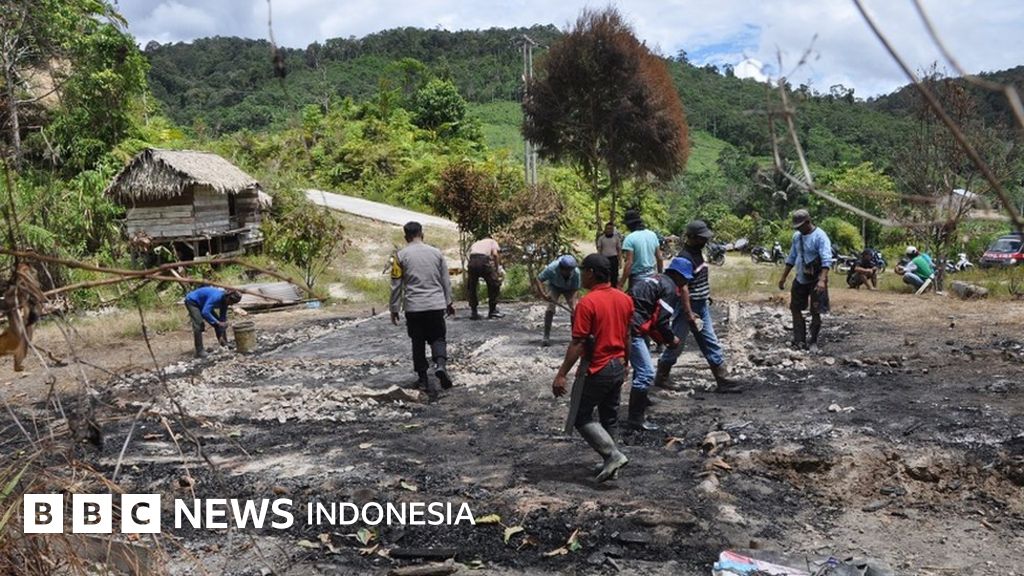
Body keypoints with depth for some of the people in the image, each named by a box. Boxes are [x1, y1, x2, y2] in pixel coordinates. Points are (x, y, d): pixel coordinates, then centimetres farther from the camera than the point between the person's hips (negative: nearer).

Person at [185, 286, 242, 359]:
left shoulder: (225, 301, -12)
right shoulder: (216, 297, -37)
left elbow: (223, 318, -3)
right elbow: (205, 312, -43)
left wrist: (221, 336, -5)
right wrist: (218, 322, -38)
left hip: (202, 303, 8)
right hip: (192, 301, -8)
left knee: (217, 323, 5)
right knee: (199, 324, -23)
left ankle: (225, 345, 18)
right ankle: (199, 352, -19)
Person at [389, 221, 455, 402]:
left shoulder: (401, 255, -2)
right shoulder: (436, 253, 3)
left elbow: (396, 285, 0)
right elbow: (446, 281, 9)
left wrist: (394, 309, 8)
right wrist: (448, 302, 20)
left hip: (413, 307, -1)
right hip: (436, 305, 1)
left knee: (418, 342, 11)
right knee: (438, 338, 11)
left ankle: (423, 378, 13)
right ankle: (440, 364, -14)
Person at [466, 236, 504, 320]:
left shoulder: (475, 244, 38)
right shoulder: (492, 242, 27)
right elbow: (495, 254, 5)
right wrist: (497, 268, 12)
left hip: (472, 261, 4)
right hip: (484, 261, -3)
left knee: (471, 288, 18)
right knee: (494, 285, 13)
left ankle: (473, 312, 18)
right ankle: (493, 310, 13)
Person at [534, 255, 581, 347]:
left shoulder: (576, 272, -34)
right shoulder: (552, 268, -37)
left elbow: (574, 290, -26)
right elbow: (537, 280, -31)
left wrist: (573, 304, -37)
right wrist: (543, 294, -43)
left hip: (569, 289, 1)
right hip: (554, 286, -1)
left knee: (574, 310, -12)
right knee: (550, 308, -18)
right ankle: (546, 337, -12)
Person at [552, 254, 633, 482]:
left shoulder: (587, 303, -18)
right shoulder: (625, 300, 4)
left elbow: (578, 344, -20)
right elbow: (627, 337, 13)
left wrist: (561, 374, -16)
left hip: (598, 369, -7)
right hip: (618, 367, 8)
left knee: (581, 417, 4)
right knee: (609, 418, 18)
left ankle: (613, 455, -5)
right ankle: (609, 463, 24)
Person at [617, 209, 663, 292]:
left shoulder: (630, 238, -13)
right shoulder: (653, 235, 5)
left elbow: (629, 263, -18)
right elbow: (659, 258, 9)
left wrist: (621, 283, -16)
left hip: (637, 278, -6)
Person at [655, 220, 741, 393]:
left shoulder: (698, 252, 8)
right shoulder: (684, 258, -21)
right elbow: (682, 288, -24)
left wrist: (707, 299, 21)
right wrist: (689, 314, -25)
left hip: (702, 307, 9)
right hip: (687, 307, -9)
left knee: (711, 344, 8)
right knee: (675, 344, 4)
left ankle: (723, 381, 12)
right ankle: (661, 378, 20)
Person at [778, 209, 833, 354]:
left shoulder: (820, 236, -16)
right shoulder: (797, 236, 7)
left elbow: (826, 260, -24)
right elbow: (791, 258, 17)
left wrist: (822, 280, -35)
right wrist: (783, 277, 16)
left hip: (815, 281, -7)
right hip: (800, 279, 7)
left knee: (815, 313, -1)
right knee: (795, 309, 9)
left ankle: (814, 343, 12)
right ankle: (799, 341, 15)